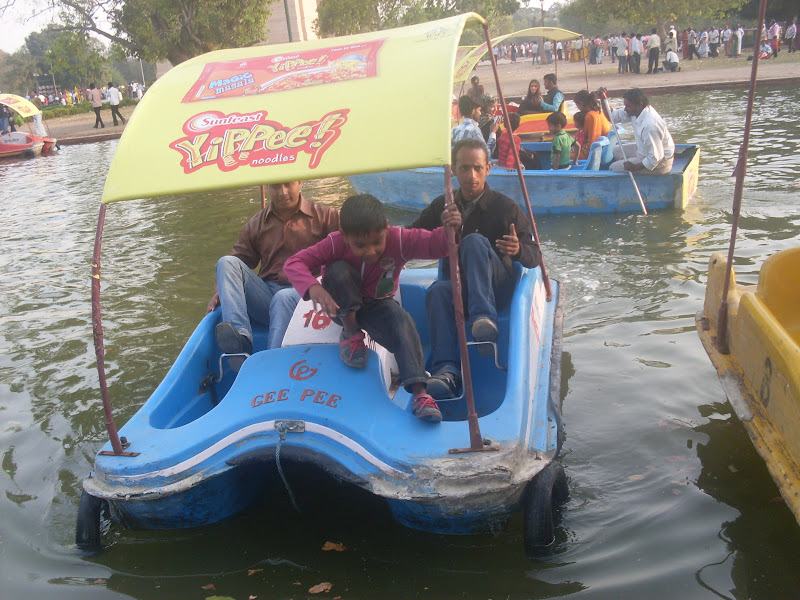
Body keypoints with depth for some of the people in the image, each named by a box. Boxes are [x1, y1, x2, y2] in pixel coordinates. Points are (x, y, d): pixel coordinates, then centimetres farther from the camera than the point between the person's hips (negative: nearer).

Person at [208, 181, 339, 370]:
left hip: (302, 297, -4)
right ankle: (240, 338, -37)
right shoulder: (255, 226, 20)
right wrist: (220, 293, -3)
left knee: (284, 297, -37)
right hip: (265, 297, 4)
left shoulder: (325, 216, 7)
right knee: (227, 262, -16)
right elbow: (237, 262, 18)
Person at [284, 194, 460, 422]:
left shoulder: (399, 240, -24)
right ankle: (351, 333, -12)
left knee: (403, 323, -31)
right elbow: (294, 263, -28)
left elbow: (434, 244, -32)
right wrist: (313, 287, -48)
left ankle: (420, 393, -33)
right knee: (338, 271, -31)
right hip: (342, 306, 0)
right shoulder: (336, 244, -26)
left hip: (377, 305, 0)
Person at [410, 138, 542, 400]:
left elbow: (535, 257, -4)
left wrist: (519, 250, -28)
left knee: (474, 241, -28)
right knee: (438, 290, -34)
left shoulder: (505, 207, -2)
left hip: (497, 288, -2)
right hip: (458, 288, 2)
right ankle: (446, 371, -48)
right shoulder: (441, 206, 7)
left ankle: (484, 317, -45)